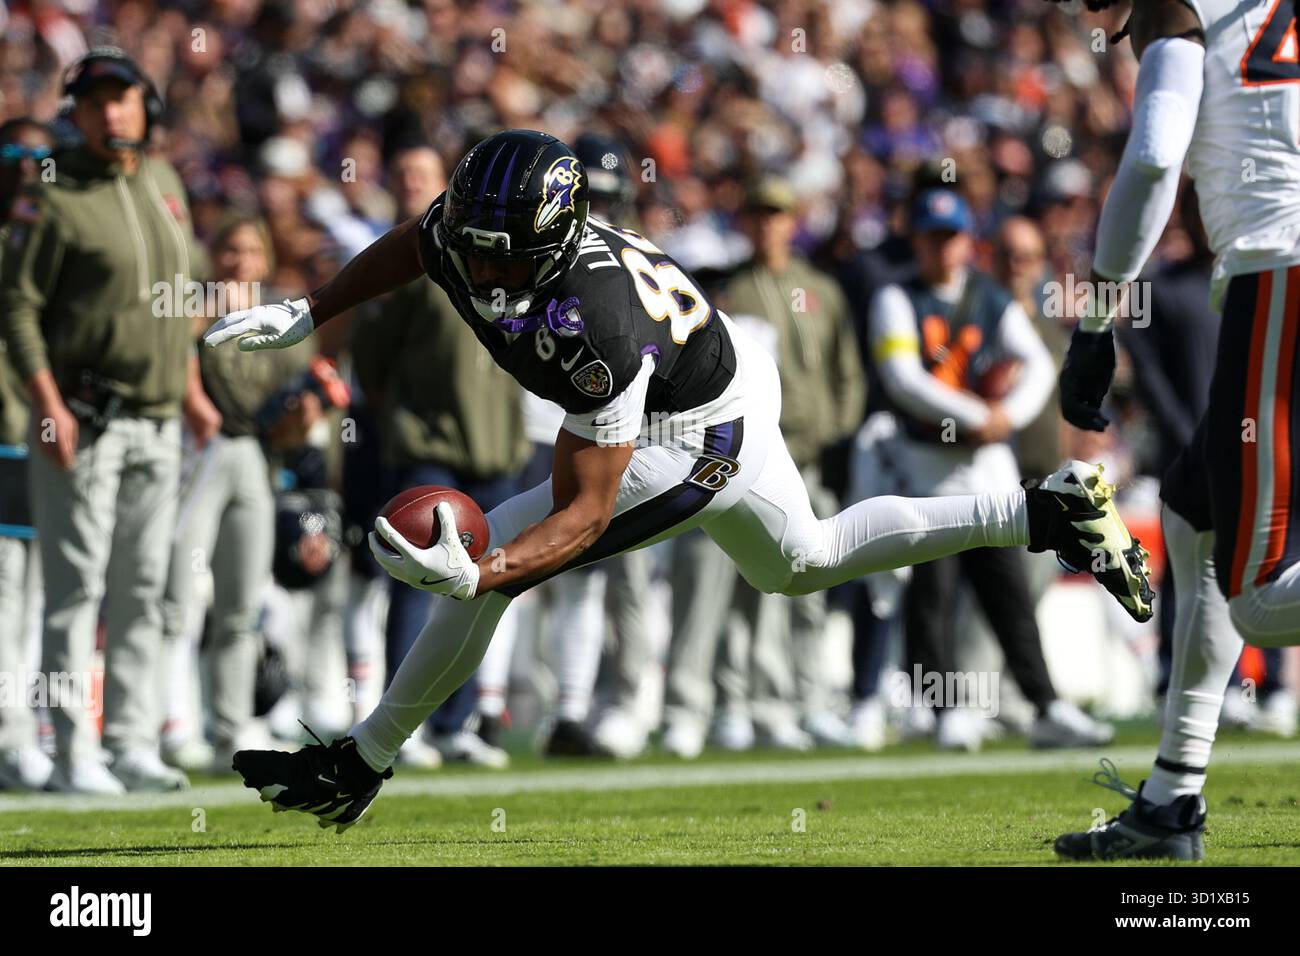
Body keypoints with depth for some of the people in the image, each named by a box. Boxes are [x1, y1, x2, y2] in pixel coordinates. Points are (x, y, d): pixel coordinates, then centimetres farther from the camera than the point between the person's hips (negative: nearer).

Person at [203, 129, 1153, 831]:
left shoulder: (594, 329, -42)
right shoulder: (474, 228, -23)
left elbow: (584, 513, -37)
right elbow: (410, 246, 6)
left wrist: (477, 575, -51)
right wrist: (308, 315, 0)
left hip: (699, 436, -9)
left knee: (490, 563, -16)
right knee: (803, 562, 30)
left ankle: (361, 764, -2)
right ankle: (1046, 510, 34)